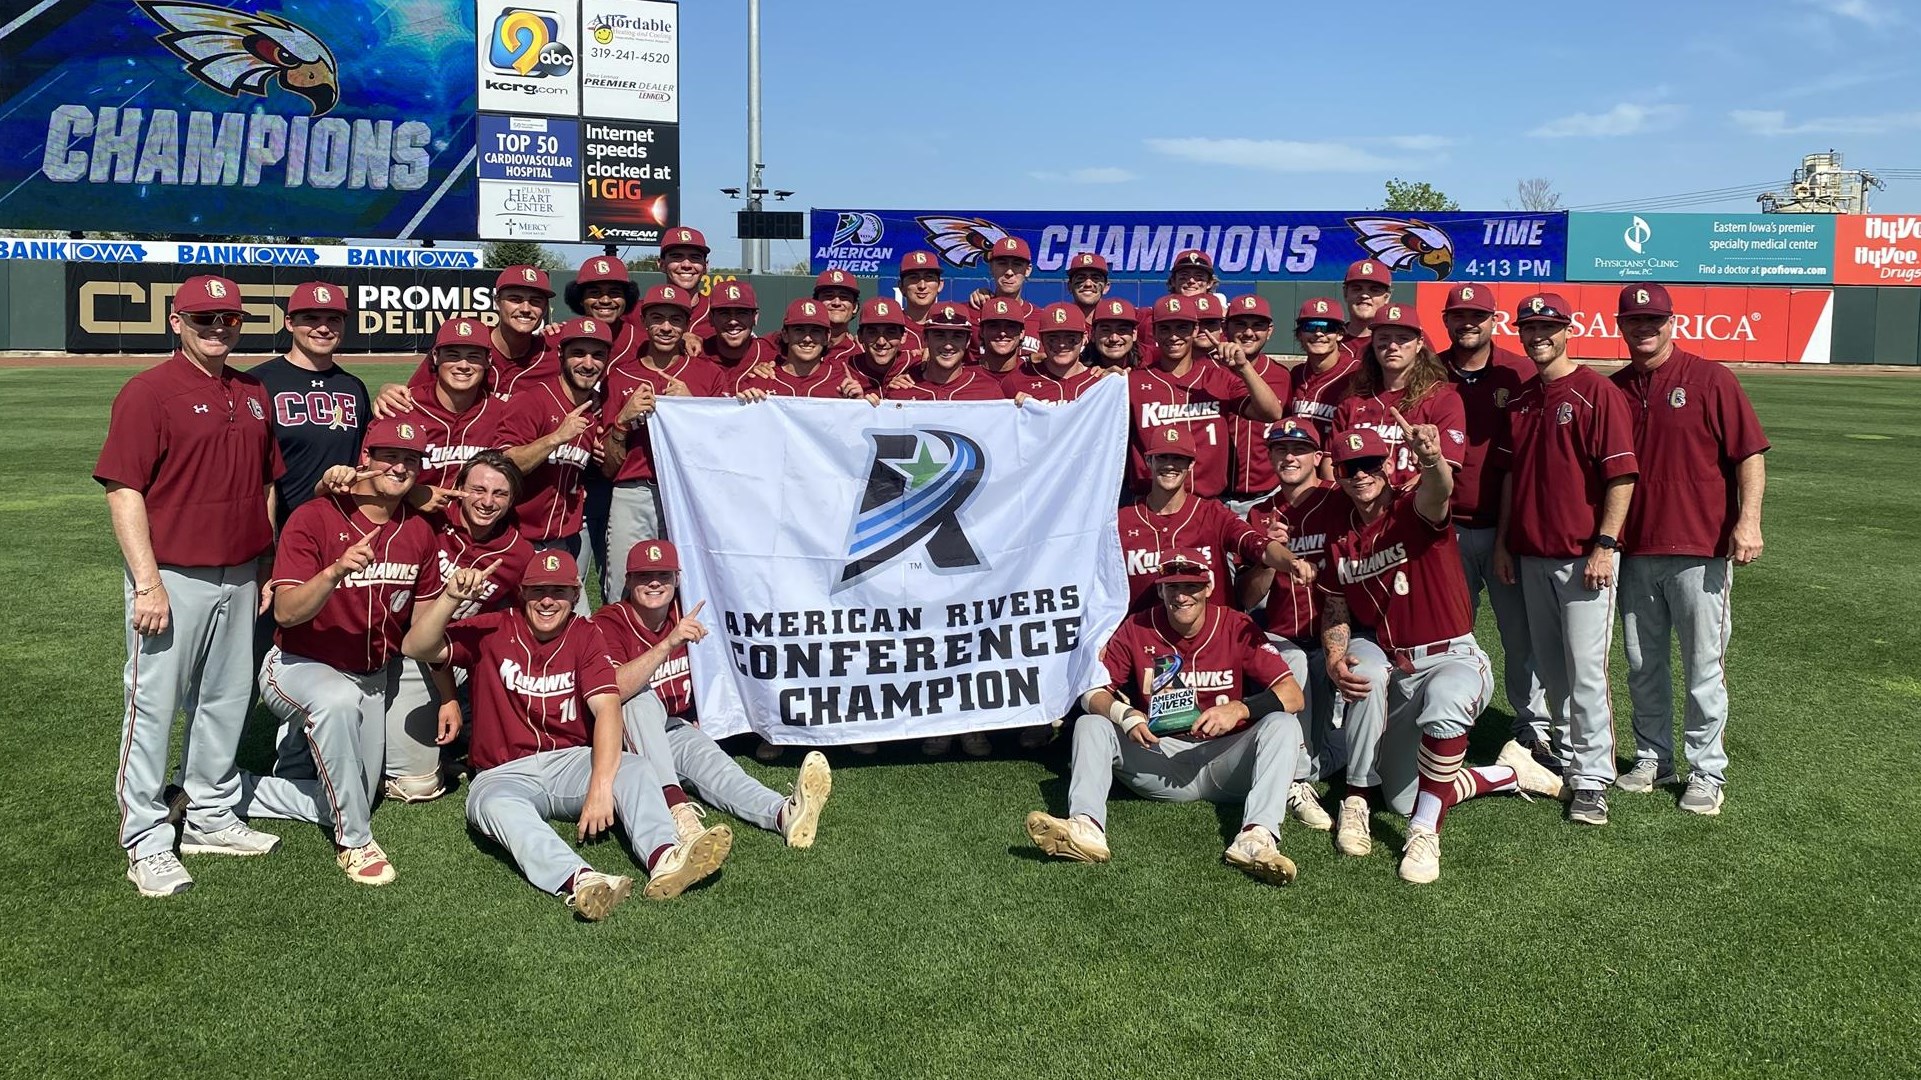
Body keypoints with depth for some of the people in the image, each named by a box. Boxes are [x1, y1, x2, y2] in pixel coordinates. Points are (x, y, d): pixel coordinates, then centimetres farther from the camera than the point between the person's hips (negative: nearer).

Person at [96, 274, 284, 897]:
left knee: (226, 701, 15)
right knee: (153, 706, 1)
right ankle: (146, 842, 10)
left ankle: (211, 819, 29)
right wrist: (148, 582, -19)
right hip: (173, 577, -7)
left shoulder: (253, 395, 12)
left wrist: (265, 569, 14)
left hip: (239, 577, 7)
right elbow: (123, 489, -13)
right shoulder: (148, 392, -8)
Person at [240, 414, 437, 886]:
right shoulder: (314, 519, -18)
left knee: (342, 806, 8)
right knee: (338, 700, -42)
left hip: (372, 678, 6)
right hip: (298, 667, -6)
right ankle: (355, 842, -26)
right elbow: (286, 612, -27)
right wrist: (336, 571, -44)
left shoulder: (419, 533, -3)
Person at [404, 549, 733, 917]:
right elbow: (417, 648, -11)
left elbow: (607, 708, -14)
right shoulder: (492, 631, 0)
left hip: (570, 762, 2)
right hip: (504, 774, -2)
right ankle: (579, 881, -59)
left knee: (634, 767, -26)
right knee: (496, 805, -35)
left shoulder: (585, 636, 1)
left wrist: (600, 787, -28)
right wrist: (451, 597, -28)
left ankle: (664, 858, -52)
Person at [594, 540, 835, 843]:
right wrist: (669, 643, -41)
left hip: (674, 730, 3)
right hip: (627, 736, -3)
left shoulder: (687, 619, 6)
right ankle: (675, 804, -51)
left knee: (705, 755, -29)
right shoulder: (609, 622, -12)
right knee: (642, 698, -33)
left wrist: (696, 722, 7)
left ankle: (784, 814, -61)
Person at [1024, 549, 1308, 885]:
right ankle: (1086, 828, -40)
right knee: (1089, 724, -15)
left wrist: (1239, 709, -29)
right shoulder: (1137, 629, 0)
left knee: (1284, 725, -24)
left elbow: (1292, 695, -11)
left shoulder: (1236, 627, -4)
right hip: (1159, 761, 1)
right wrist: (1124, 714, -23)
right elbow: (1092, 693, 0)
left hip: (1222, 763, -1)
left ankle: (1258, 836, -45)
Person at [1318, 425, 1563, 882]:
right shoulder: (1341, 540, 4)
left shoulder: (1414, 511, -11)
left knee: (1442, 696, -40)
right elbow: (1335, 613, 9)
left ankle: (1425, 832, -29)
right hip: (1394, 670, 5)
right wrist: (1334, 662, -13)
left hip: (1454, 660, -5)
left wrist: (1430, 459, -62)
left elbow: (1438, 491, -37)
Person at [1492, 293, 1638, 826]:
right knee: (1549, 667, 13)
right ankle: (1565, 757, 27)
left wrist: (1604, 546, -16)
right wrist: (1502, 542, 13)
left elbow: (1622, 475, -12)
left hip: (1584, 556, -6)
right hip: (1531, 556, 6)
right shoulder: (1520, 398, 12)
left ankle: (1593, 779, 2)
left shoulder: (1598, 392, -8)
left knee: (1585, 669, -6)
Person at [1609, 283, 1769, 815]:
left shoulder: (1711, 379, -3)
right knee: (1642, 666, 12)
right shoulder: (1612, 389, 9)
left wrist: (1748, 521, -16)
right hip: (1634, 551, 4)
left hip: (1701, 550, -4)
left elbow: (1750, 453, -6)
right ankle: (1652, 760, 26)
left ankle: (1707, 773, 14)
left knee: (1703, 667, 2)